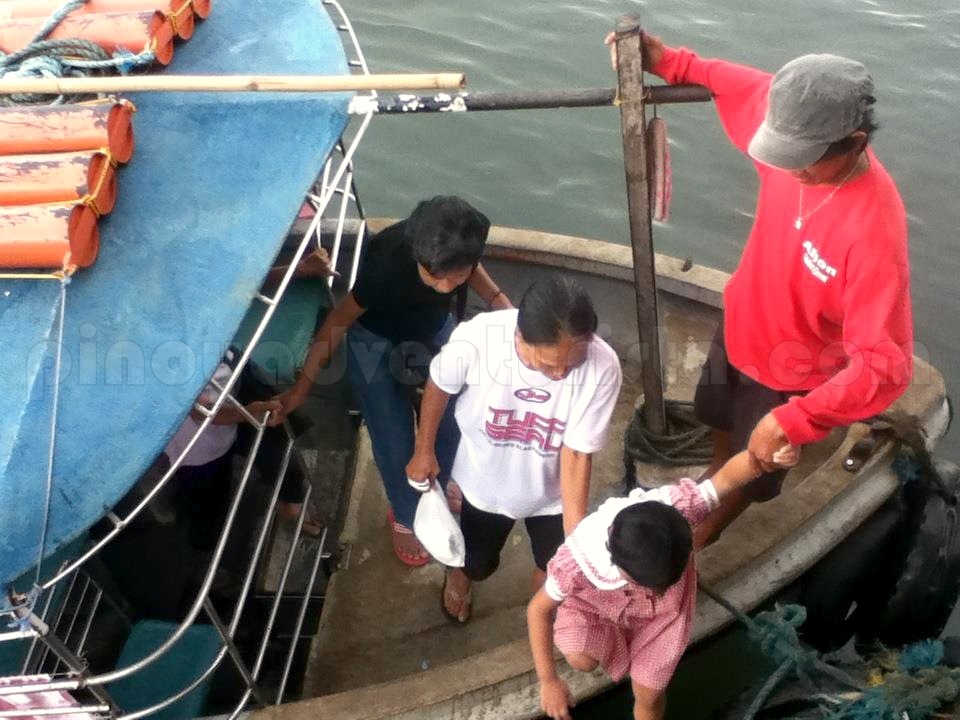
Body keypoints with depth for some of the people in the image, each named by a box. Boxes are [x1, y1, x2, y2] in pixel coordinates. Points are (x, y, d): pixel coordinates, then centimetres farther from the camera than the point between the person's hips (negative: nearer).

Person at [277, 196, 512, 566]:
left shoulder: (458, 246, -31)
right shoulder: (387, 264, -42)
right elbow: (338, 320, -25)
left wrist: (499, 300, -18)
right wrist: (303, 385, -20)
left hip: (435, 327, 4)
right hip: (376, 342, -4)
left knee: (454, 420, 11)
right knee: (393, 440, 3)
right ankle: (406, 516, 32)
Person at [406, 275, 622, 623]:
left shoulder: (603, 367, -35)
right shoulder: (475, 340, -37)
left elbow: (577, 453, -23)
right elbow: (439, 386, -14)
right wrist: (424, 450, 0)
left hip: (551, 491, 1)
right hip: (485, 481, 0)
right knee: (478, 564, 25)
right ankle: (458, 575, 62)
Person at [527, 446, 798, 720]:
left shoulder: (675, 507, -42)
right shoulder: (580, 558, -40)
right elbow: (538, 608, -24)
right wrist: (548, 681, -22)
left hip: (661, 608, 1)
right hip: (596, 604, -1)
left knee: (649, 695, 7)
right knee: (581, 661, -26)